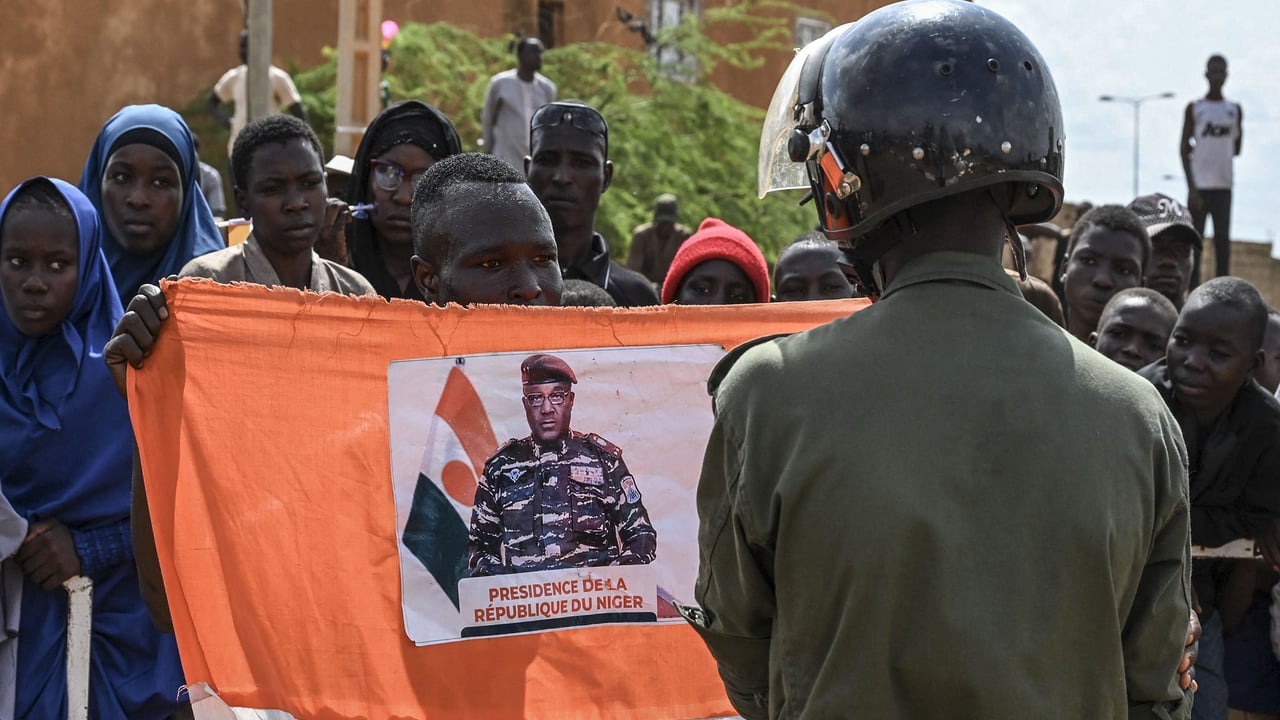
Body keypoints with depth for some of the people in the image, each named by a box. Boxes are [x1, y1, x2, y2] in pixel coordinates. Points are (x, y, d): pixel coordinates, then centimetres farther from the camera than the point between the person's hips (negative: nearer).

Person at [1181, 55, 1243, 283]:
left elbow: (1236, 147, 17)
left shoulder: (1234, 110, 10)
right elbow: (1184, 148, -3)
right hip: (1200, 184, -2)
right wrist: (1191, 186, -11)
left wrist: (1215, 151, 3)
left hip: (1223, 185, 2)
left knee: (1222, 239, 0)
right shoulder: (1194, 108, 2)